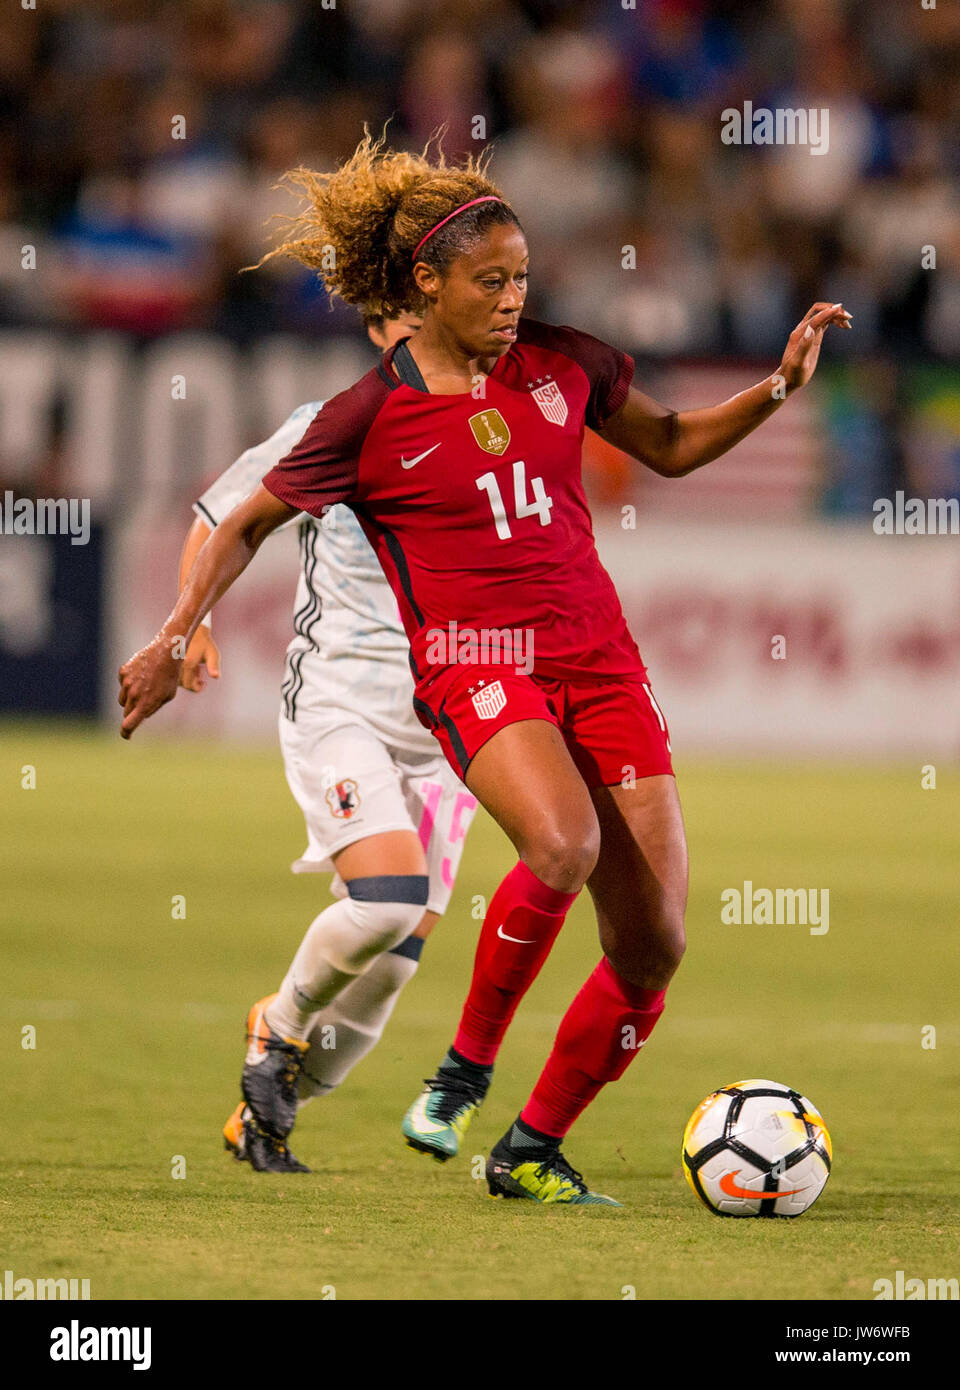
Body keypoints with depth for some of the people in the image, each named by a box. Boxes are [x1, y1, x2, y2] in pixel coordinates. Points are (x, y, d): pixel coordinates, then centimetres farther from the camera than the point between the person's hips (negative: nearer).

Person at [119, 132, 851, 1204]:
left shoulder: (561, 364, 9)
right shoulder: (370, 416, -2)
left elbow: (672, 446, 24)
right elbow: (246, 524, 10)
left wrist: (779, 387, 10)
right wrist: (176, 637, 0)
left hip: (599, 663, 5)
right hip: (473, 665, -5)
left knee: (652, 945, -4)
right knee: (563, 843, -35)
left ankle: (533, 1151, 13)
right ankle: (466, 1069, -13)